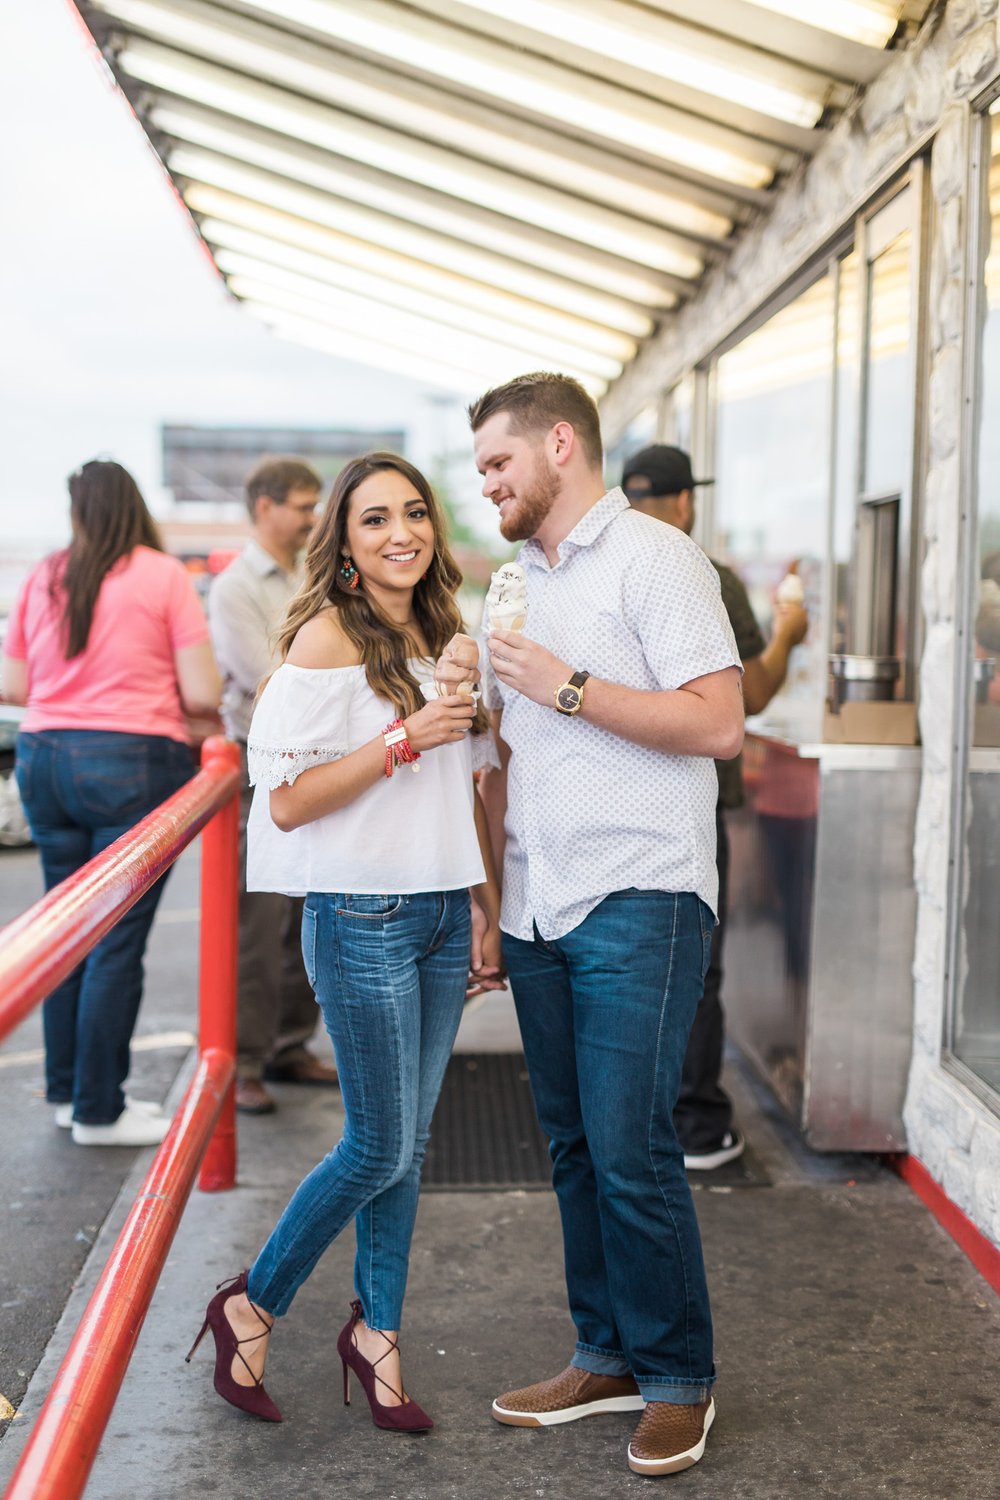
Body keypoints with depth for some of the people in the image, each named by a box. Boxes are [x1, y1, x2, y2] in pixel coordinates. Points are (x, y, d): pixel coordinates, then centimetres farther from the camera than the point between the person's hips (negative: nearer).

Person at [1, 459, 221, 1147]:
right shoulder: (164, 575, -4)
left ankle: (69, 1091, 23)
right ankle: (98, 1111, 7)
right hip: (134, 763, -5)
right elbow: (202, 694, -8)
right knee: (118, 942, 1)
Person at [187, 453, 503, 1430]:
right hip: (361, 917, -7)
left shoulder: (442, 636, 12)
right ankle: (250, 1307, 19)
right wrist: (407, 736, -22)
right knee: (380, 1148, -1)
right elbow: (287, 801, -16)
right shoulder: (328, 637, -11)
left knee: (408, 1143, 11)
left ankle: (376, 1331, 26)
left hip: (442, 912, 7)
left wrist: (487, 906, 16)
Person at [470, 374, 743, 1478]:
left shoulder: (652, 558, -6)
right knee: (572, 1148, 11)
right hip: (539, 909, 8)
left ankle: (679, 1381, 9)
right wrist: (484, 899, 17)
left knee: (630, 1150, -7)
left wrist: (567, 688, -13)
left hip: (638, 901, -7)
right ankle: (606, 1357, 24)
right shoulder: (521, 583, 18)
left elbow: (717, 723, -16)